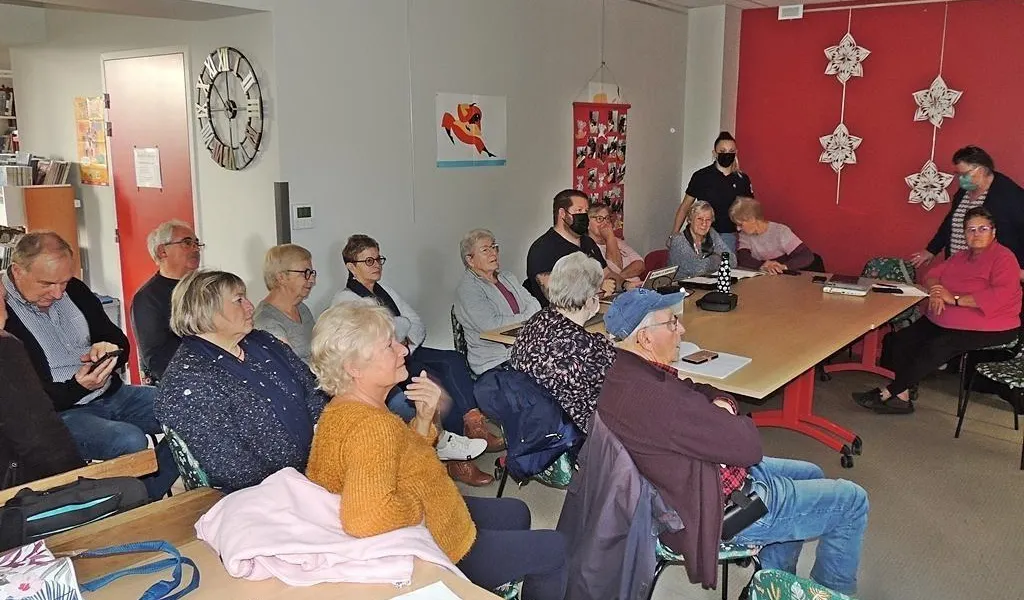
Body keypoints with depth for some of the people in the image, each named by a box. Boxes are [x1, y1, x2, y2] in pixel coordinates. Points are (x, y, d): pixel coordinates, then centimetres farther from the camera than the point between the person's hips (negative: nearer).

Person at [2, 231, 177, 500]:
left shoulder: (74, 290, 7)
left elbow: (120, 341, 13)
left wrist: (109, 348, -11)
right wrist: (77, 387, -28)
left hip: (111, 393, 7)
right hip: (57, 412, -7)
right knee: (130, 441, -33)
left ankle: (148, 499, 0)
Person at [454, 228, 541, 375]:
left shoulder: (507, 277, 20)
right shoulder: (467, 289, -7)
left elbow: (533, 304, 11)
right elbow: (491, 325, -18)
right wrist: (525, 318, -7)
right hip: (496, 362, -8)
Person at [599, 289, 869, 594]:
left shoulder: (626, 374, -2)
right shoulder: (652, 397, -35)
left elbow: (704, 393, 10)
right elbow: (748, 445, -28)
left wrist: (722, 404, -12)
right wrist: (731, 419, -7)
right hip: (721, 511, -10)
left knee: (811, 475, 27)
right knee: (852, 501, 4)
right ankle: (832, 591, 29)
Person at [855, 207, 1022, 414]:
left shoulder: (1003, 258, -8)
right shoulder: (961, 256, 17)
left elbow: (1003, 294, -23)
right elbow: (933, 274, 15)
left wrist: (955, 299, -23)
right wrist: (935, 292, -10)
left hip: (986, 329, -8)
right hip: (944, 322, 8)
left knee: (935, 347, -30)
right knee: (897, 340, -13)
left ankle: (887, 393, -20)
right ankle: (902, 397, -10)